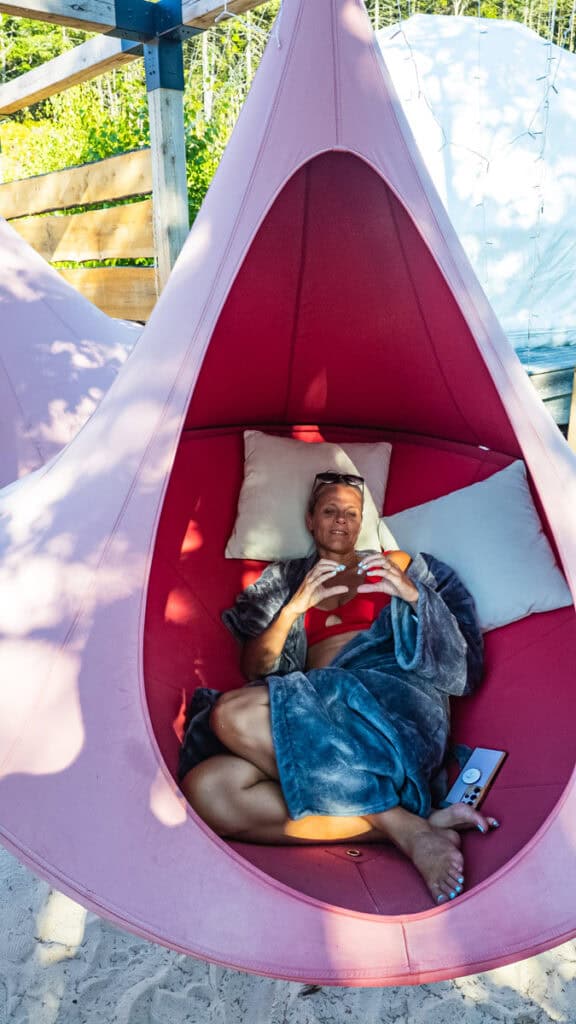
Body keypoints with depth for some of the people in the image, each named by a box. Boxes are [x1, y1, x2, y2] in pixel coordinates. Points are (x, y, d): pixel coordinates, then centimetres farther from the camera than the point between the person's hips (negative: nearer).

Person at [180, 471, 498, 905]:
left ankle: (407, 827, -28)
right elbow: (253, 669, 17)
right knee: (204, 788, -29)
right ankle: (408, 824, -31)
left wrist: (414, 596, -1)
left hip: (388, 697, -3)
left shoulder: (394, 564, 22)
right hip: (317, 713, 4)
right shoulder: (289, 580, 27)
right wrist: (294, 607, 1)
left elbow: (453, 646, 17)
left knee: (234, 713, -32)